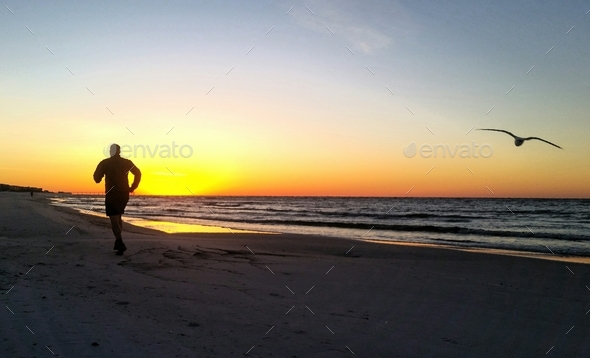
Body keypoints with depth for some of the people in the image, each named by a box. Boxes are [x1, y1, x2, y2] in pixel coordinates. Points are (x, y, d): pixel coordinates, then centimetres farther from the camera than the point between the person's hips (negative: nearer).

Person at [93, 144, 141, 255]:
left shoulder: (104, 163, -3)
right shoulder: (127, 162, 3)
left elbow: (97, 178, -3)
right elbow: (138, 173, -3)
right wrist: (132, 187, 4)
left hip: (111, 195, -3)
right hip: (124, 195, 3)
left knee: (114, 221, -2)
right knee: (118, 217, 23)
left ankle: (120, 244, -19)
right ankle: (118, 241, 18)